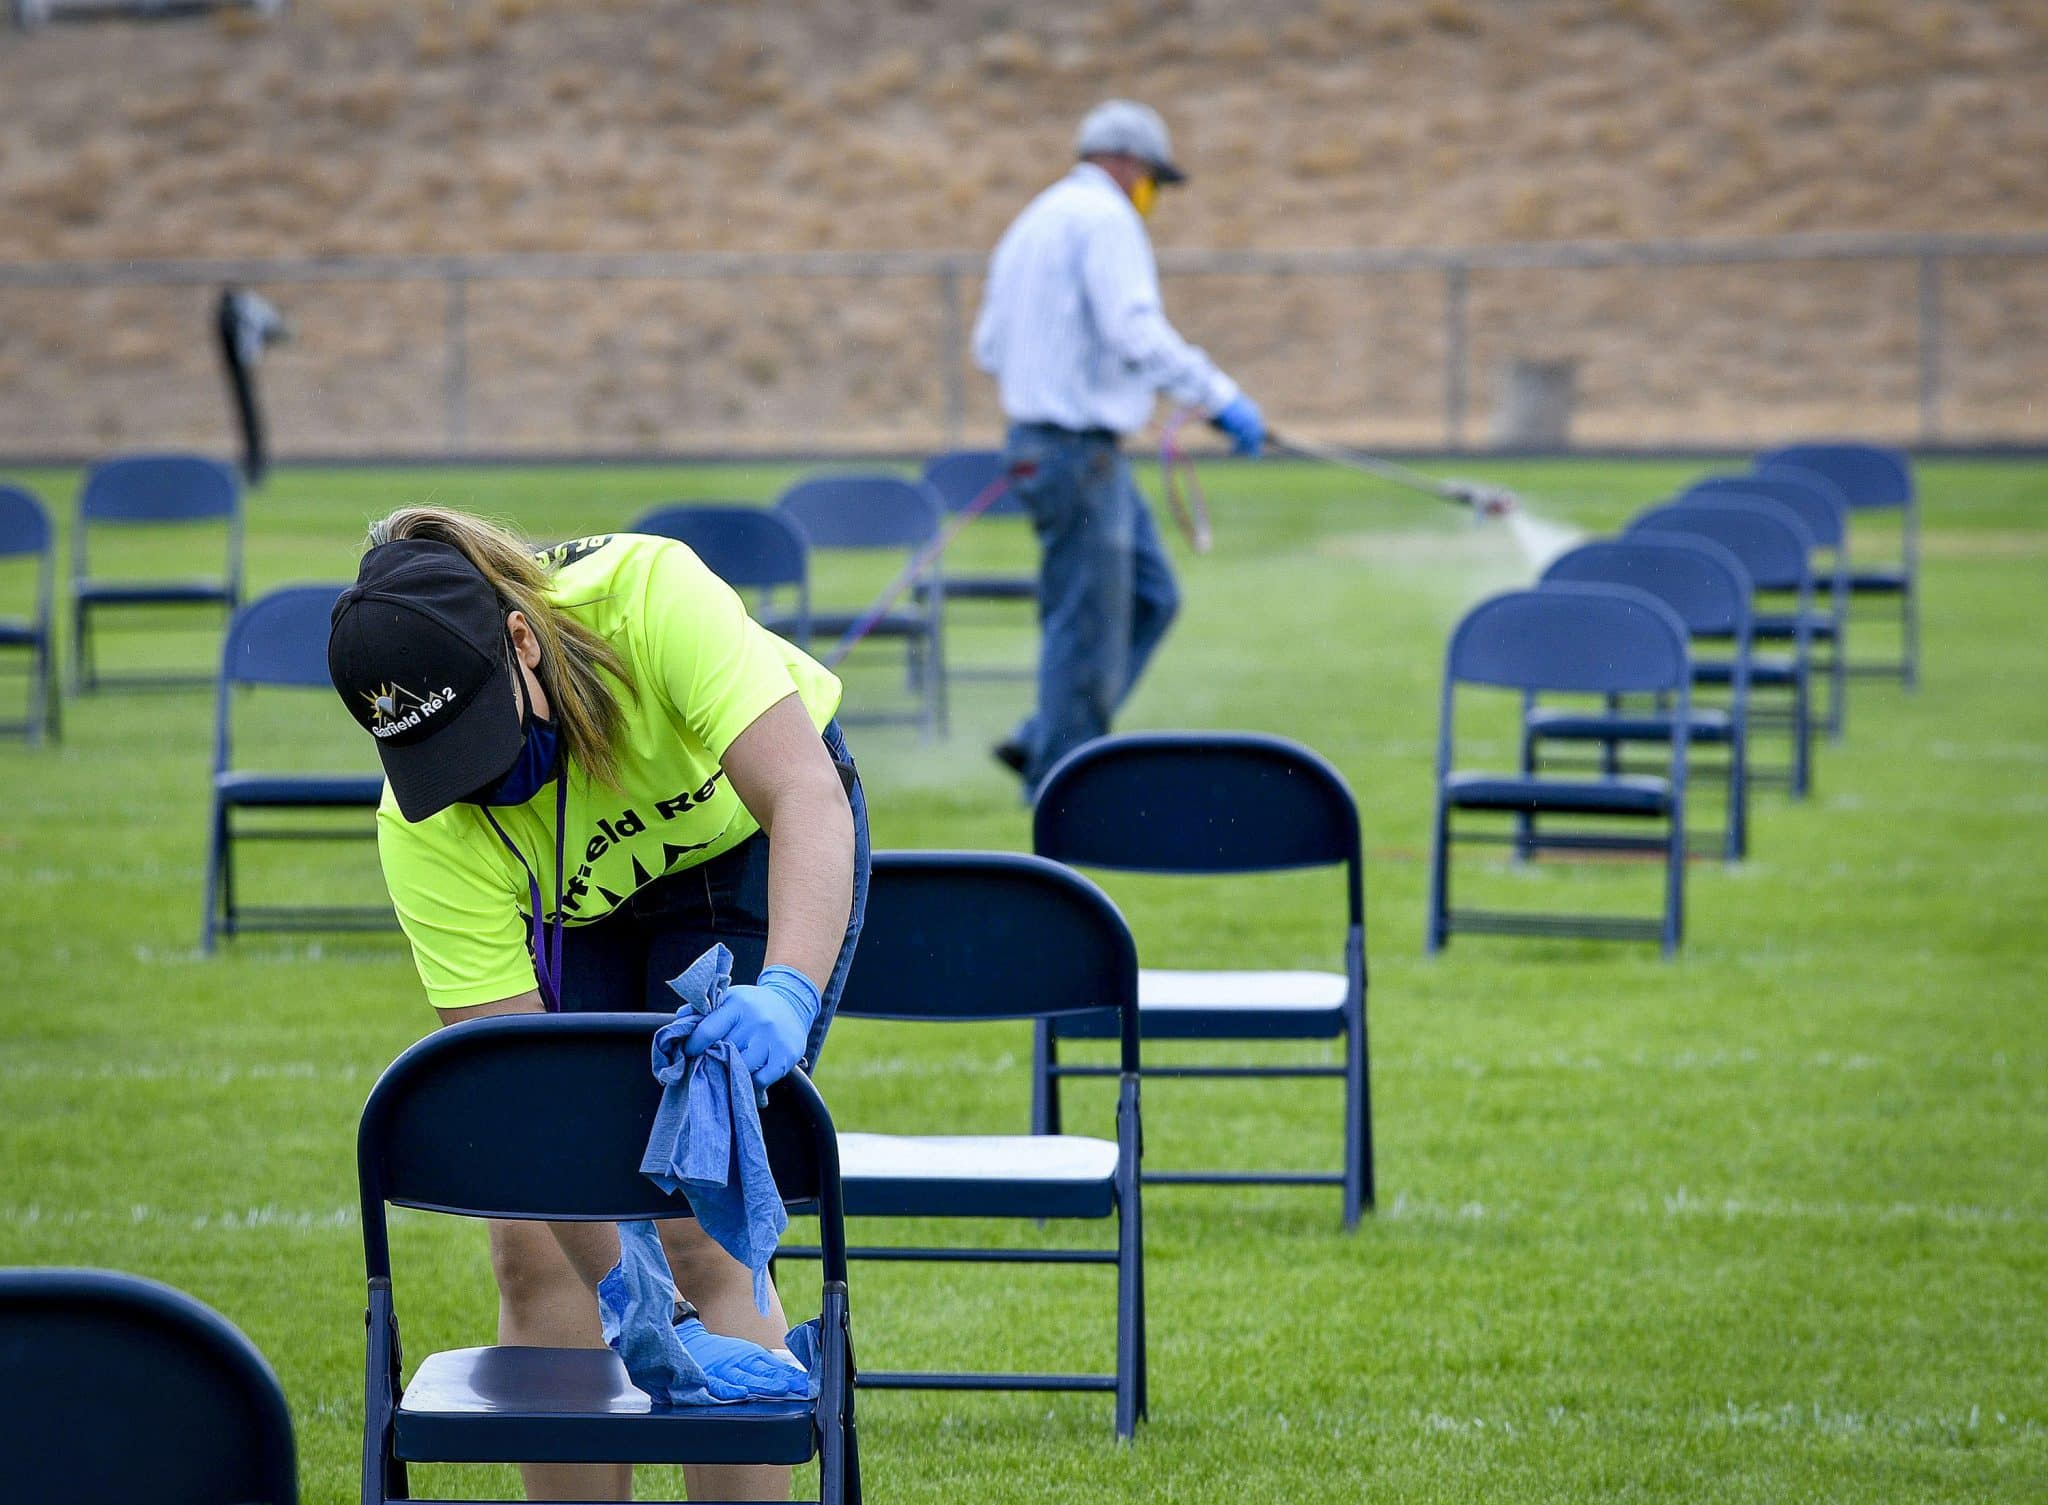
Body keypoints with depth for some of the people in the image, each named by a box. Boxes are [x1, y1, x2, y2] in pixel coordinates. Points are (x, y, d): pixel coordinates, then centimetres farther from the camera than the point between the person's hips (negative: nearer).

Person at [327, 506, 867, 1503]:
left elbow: (808, 796, -44)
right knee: (531, 1245, -8)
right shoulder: (424, 829, -31)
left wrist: (787, 994, -62)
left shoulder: (650, 595, -39)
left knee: (698, 1229, -15)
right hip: (565, 907, 2)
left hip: (750, 850, -2)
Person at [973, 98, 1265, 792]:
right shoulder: (1105, 217, -11)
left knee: (1150, 597, 12)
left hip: (1036, 438, 10)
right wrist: (1219, 396, -20)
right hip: (1078, 446, -10)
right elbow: (1136, 331, -23)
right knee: (1087, 624, -5)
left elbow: (989, 347, 21)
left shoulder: (1032, 222, 20)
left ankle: (1040, 746, 11)